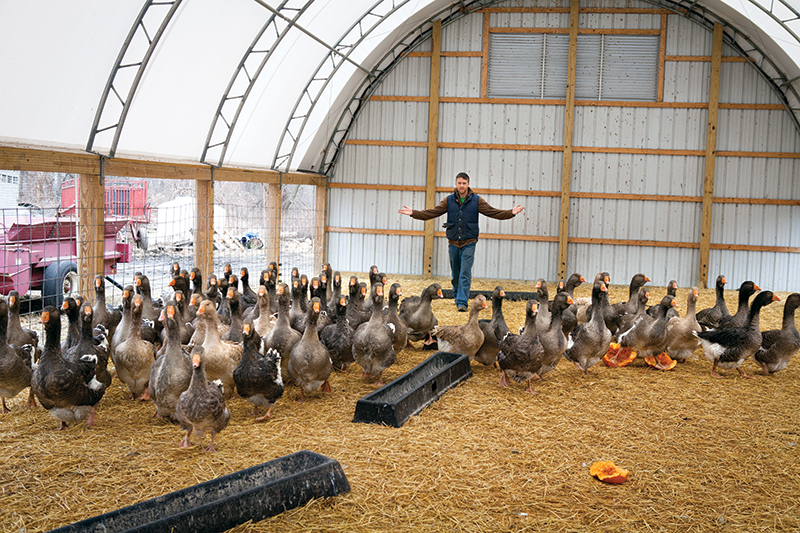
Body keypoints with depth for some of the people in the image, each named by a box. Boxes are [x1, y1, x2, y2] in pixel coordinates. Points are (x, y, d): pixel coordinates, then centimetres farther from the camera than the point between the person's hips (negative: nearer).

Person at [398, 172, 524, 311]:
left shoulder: (476, 200, 0)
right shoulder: (449, 200, 4)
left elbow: (493, 212, -3)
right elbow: (432, 212, 1)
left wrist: (511, 212, -16)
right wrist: (413, 213, -10)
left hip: (468, 243, -2)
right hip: (453, 242, 2)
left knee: (465, 273, -12)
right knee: (455, 274, 12)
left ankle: (462, 302, -14)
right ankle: (457, 297, 33)